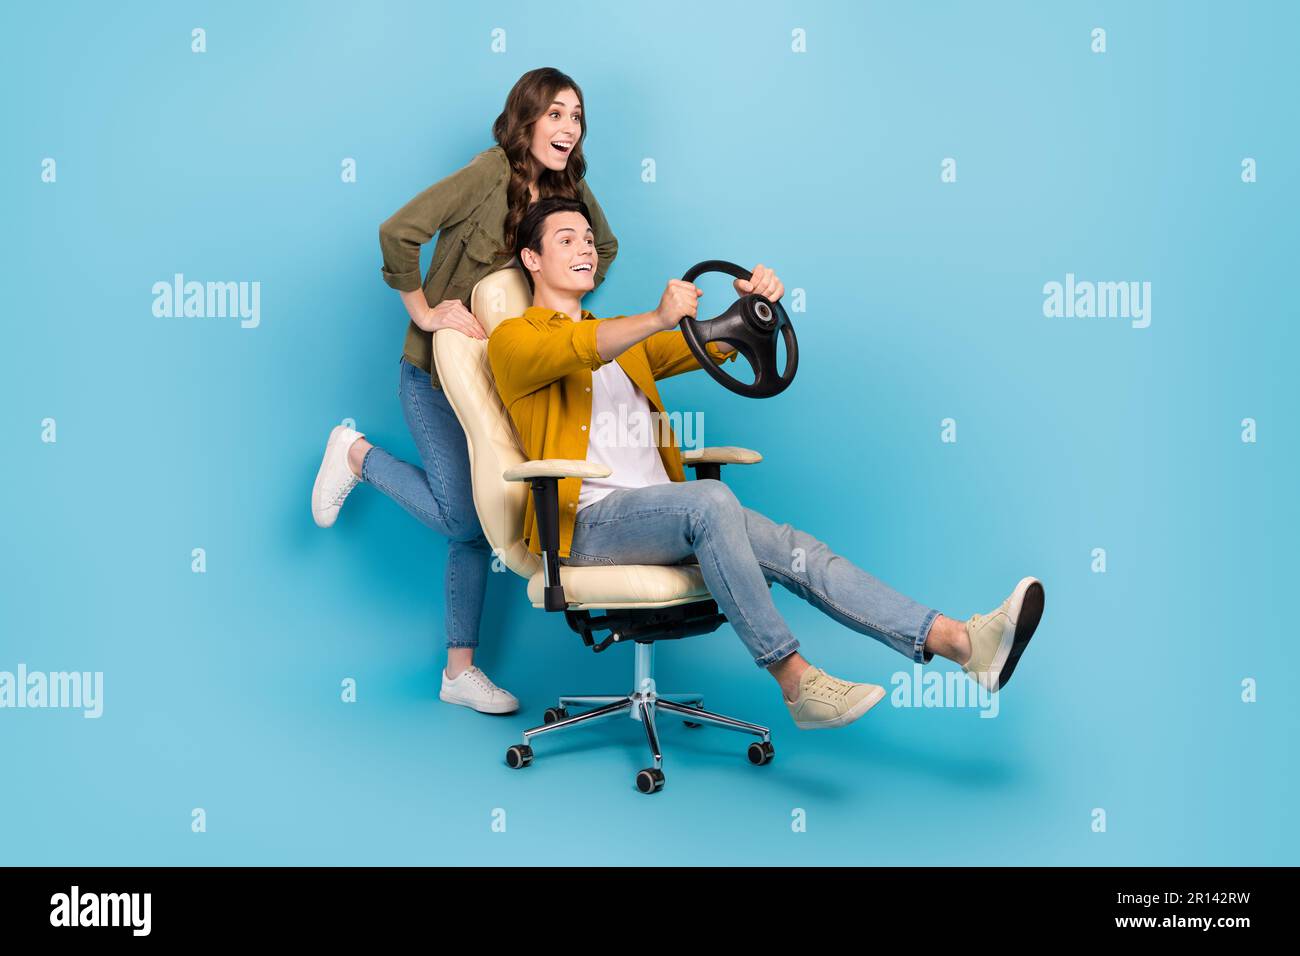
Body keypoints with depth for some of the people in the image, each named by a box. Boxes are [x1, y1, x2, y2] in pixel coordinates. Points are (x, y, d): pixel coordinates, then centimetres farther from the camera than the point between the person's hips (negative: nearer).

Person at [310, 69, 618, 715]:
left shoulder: (570, 187, 1)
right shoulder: (490, 172, -20)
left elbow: (604, 248, 21)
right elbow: (399, 232, -28)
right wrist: (424, 314, -21)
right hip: (438, 373, -6)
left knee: (476, 523, 9)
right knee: (463, 518, -8)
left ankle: (460, 670, 19)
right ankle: (358, 455, 15)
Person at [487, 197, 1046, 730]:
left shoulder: (622, 339, 28)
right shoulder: (514, 338, 7)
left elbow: (715, 346, 19)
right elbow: (572, 350, -18)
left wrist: (753, 306, -4)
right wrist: (657, 319, -35)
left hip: (658, 512, 6)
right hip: (588, 522, -6)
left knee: (791, 548, -17)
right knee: (709, 499, -34)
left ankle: (963, 641, -30)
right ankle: (796, 682, -34)